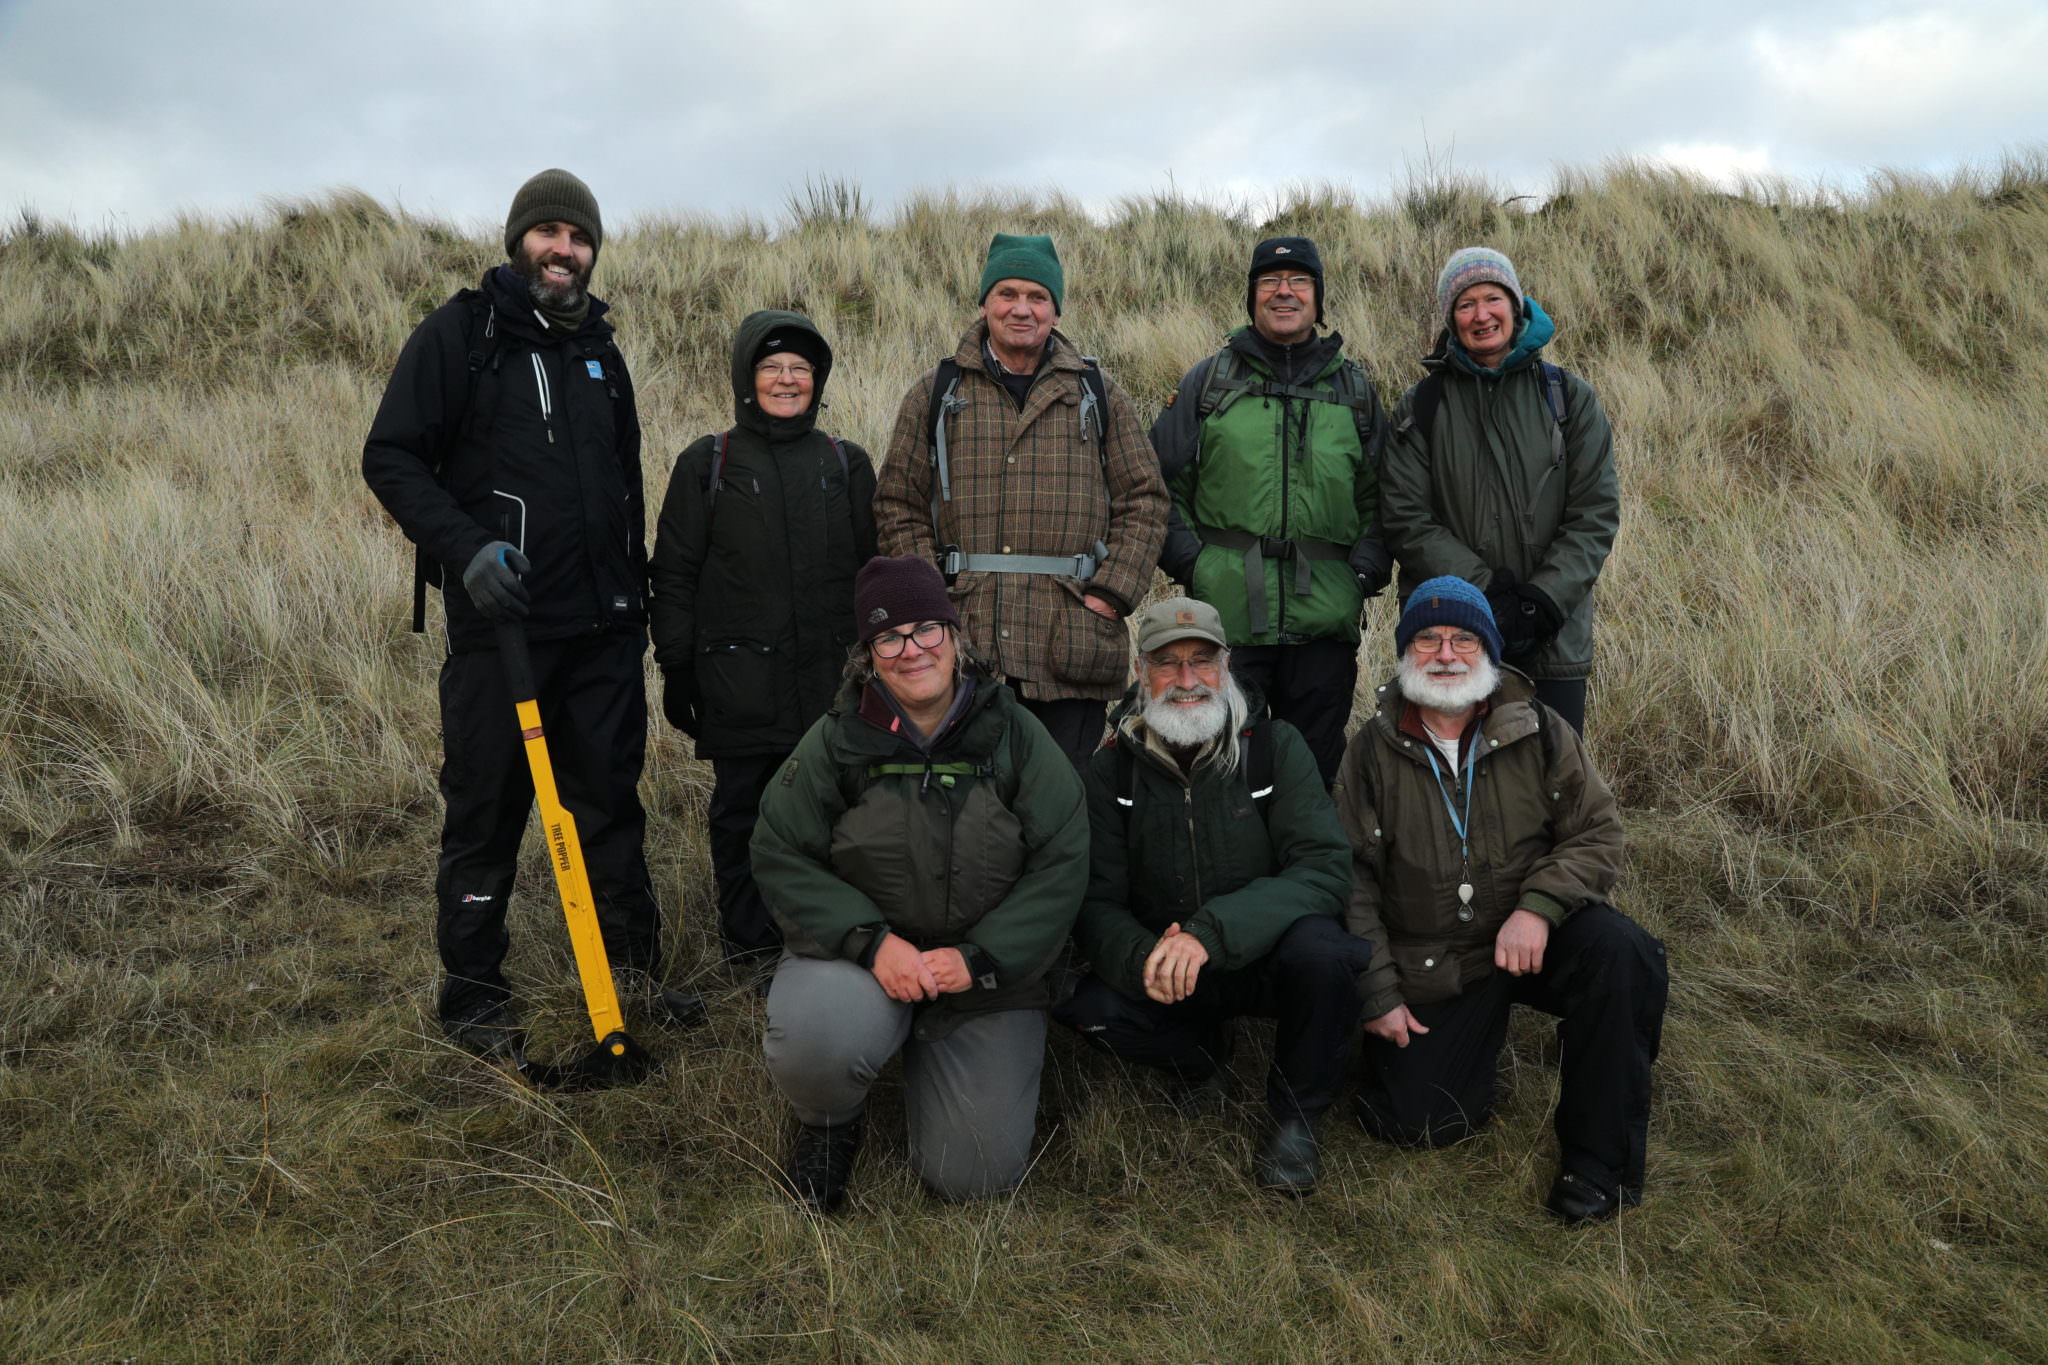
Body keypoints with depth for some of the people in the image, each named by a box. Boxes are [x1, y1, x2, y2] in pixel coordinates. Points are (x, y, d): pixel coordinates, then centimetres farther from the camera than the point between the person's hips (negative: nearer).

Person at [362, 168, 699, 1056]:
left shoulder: (600, 349, 16)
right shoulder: (459, 333, -3)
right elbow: (391, 458, -7)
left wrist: (636, 595, 21)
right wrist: (464, 546, -21)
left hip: (602, 626, 5)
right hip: (498, 622, -5)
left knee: (611, 799, 13)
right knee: (486, 813, 3)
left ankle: (634, 967, 26)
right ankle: (473, 996, 18)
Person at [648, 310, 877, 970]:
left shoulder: (846, 464, 11)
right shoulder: (708, 464, 4)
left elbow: (871, 568, 14)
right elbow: (675, 574, 4)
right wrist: (676, 669, -1)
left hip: (829, 677, 2)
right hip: (740, 680, -2)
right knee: (742, 811, 5)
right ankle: (750, 946, 18)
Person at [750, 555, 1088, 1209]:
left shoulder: (1015, 735, -4)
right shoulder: (836, 739, -4)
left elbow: (1061, 866, -6)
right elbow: (779, 856, -6)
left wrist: (978, 957, -17)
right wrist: (872, 941, -20)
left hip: (987, 975, 1)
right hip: (859, 955, -1)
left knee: (976, 1174, -5)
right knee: (812, 1044, -35)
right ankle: (827, 1121, 4)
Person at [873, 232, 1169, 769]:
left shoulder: (1098, 394, 11)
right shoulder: (934, 395, 10)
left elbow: (1144, 500, 9)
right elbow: (898, 506, 9)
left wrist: (1111, 593, -3)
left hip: (1070, 646, 0)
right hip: (963, 644, 0)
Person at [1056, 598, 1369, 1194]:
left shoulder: (1275, 745, -9)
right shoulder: (1113, 768, -4)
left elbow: (1326, 867, -21)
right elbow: (1096, 901, -5)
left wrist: (1212, 931, -34)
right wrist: (1142, 959, -29)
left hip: (1266, 959, -1)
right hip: (1167, 977, 2)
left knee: (1320, 948, -34)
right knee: (1082, 1003, -26)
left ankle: (1294, 1116, -6)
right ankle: (1199, 1051, 8)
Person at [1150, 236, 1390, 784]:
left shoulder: (1355, 389, 14)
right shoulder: (1209, 380, 8)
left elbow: (1381, 496, 15)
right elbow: (1163, 482, 7)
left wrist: (1366, 571, 0)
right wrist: (1188, 561, -5)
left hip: (1325, 621, 2)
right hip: (1225, 615, -2)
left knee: (1314, 775, 9)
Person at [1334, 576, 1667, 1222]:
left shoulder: (1539, 731, -4)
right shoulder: (1374, 750, -4)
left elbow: (1599, 833, -4)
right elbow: (1352, 878, -1)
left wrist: (1539, 904, -23)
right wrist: (1377, 994, -6)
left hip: (1533, 936, 0)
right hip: (1430, 968, 0)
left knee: (1621, 952, -31)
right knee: (1412, 1122, -11)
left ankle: (1600, 1158, -14)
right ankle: (1481, 1033, 23)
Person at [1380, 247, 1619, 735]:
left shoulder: (1569, 398, 6)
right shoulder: (1420, 407, 5)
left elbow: (1595, 514, 2)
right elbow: (1407, 520, -3)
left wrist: (1542, 600, -12)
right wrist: (1487, 592, -14)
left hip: (1554, 637, 1)